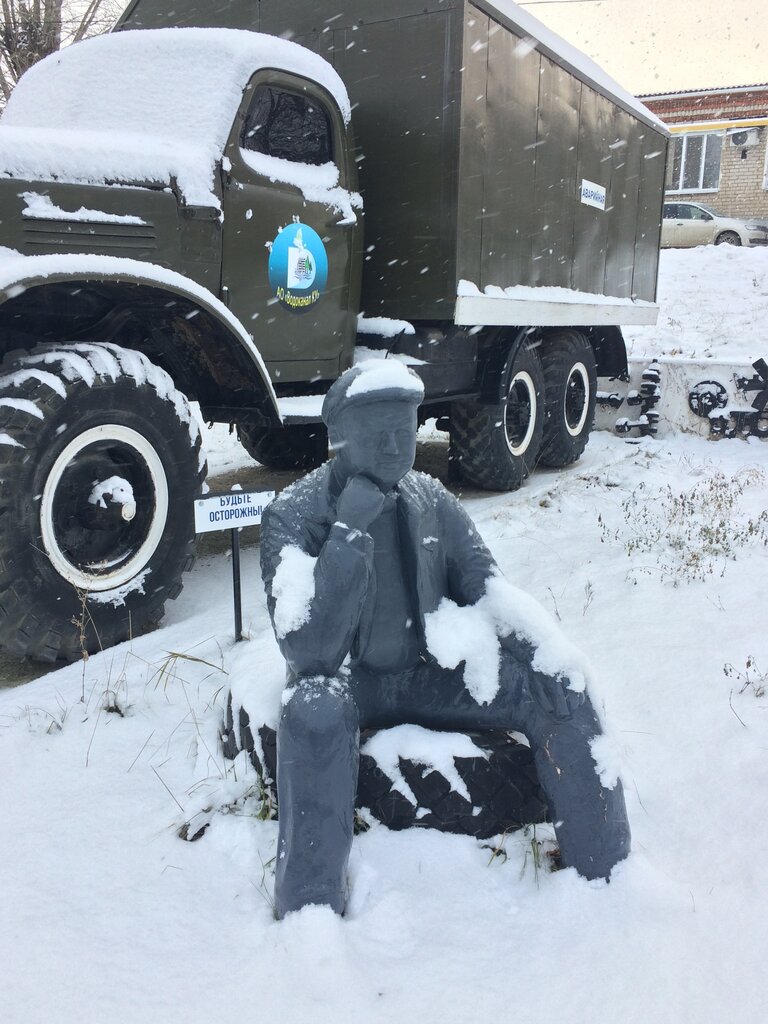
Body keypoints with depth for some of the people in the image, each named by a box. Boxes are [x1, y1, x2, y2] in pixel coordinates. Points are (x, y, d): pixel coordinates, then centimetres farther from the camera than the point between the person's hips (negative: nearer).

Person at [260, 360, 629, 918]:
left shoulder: (431, 500, -1)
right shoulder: (295, 515, -15)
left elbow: (488, 589, 5)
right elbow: (308, 651, -25)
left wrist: (549, 657, -14)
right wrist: (349, 533, -31)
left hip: (429, 674, 4)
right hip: (346, 680, -4)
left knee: (563, 694, -11)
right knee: (315, 712, -39)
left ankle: (608, 873, 7)